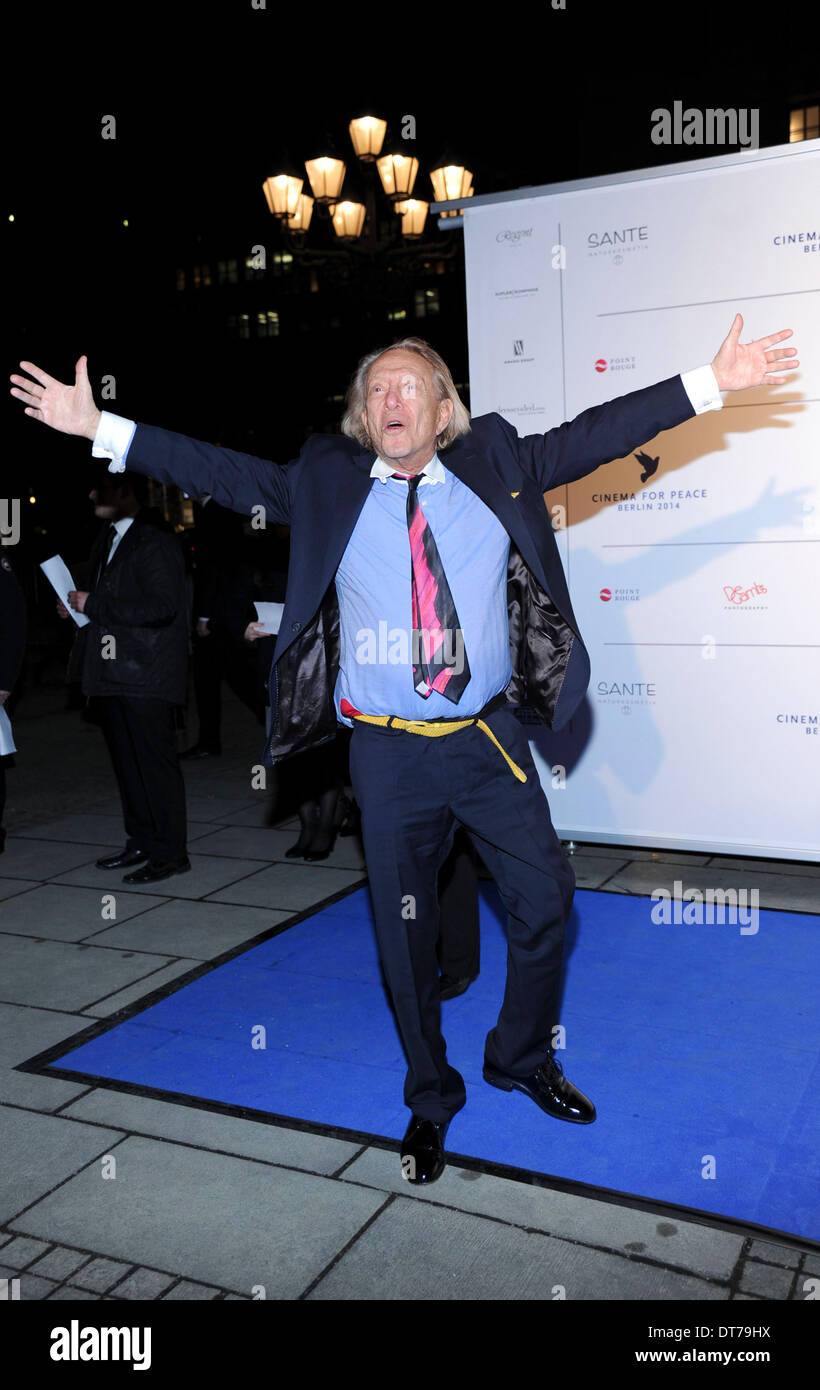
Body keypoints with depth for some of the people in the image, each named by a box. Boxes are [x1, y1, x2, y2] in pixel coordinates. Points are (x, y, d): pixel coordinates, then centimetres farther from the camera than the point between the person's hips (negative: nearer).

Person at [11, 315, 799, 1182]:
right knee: (404, 932, 9)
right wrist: (99, 428, -4)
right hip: (389, 753, -1)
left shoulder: (498, 468, 4)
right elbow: (221, 472, 1)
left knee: (545, 898, 8)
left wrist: (710, 384, -4)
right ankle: (431, 1100, 33)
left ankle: (521, 1059, 36)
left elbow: (597, 434, 2)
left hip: (489, 738, 1)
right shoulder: (326, 485, 2)